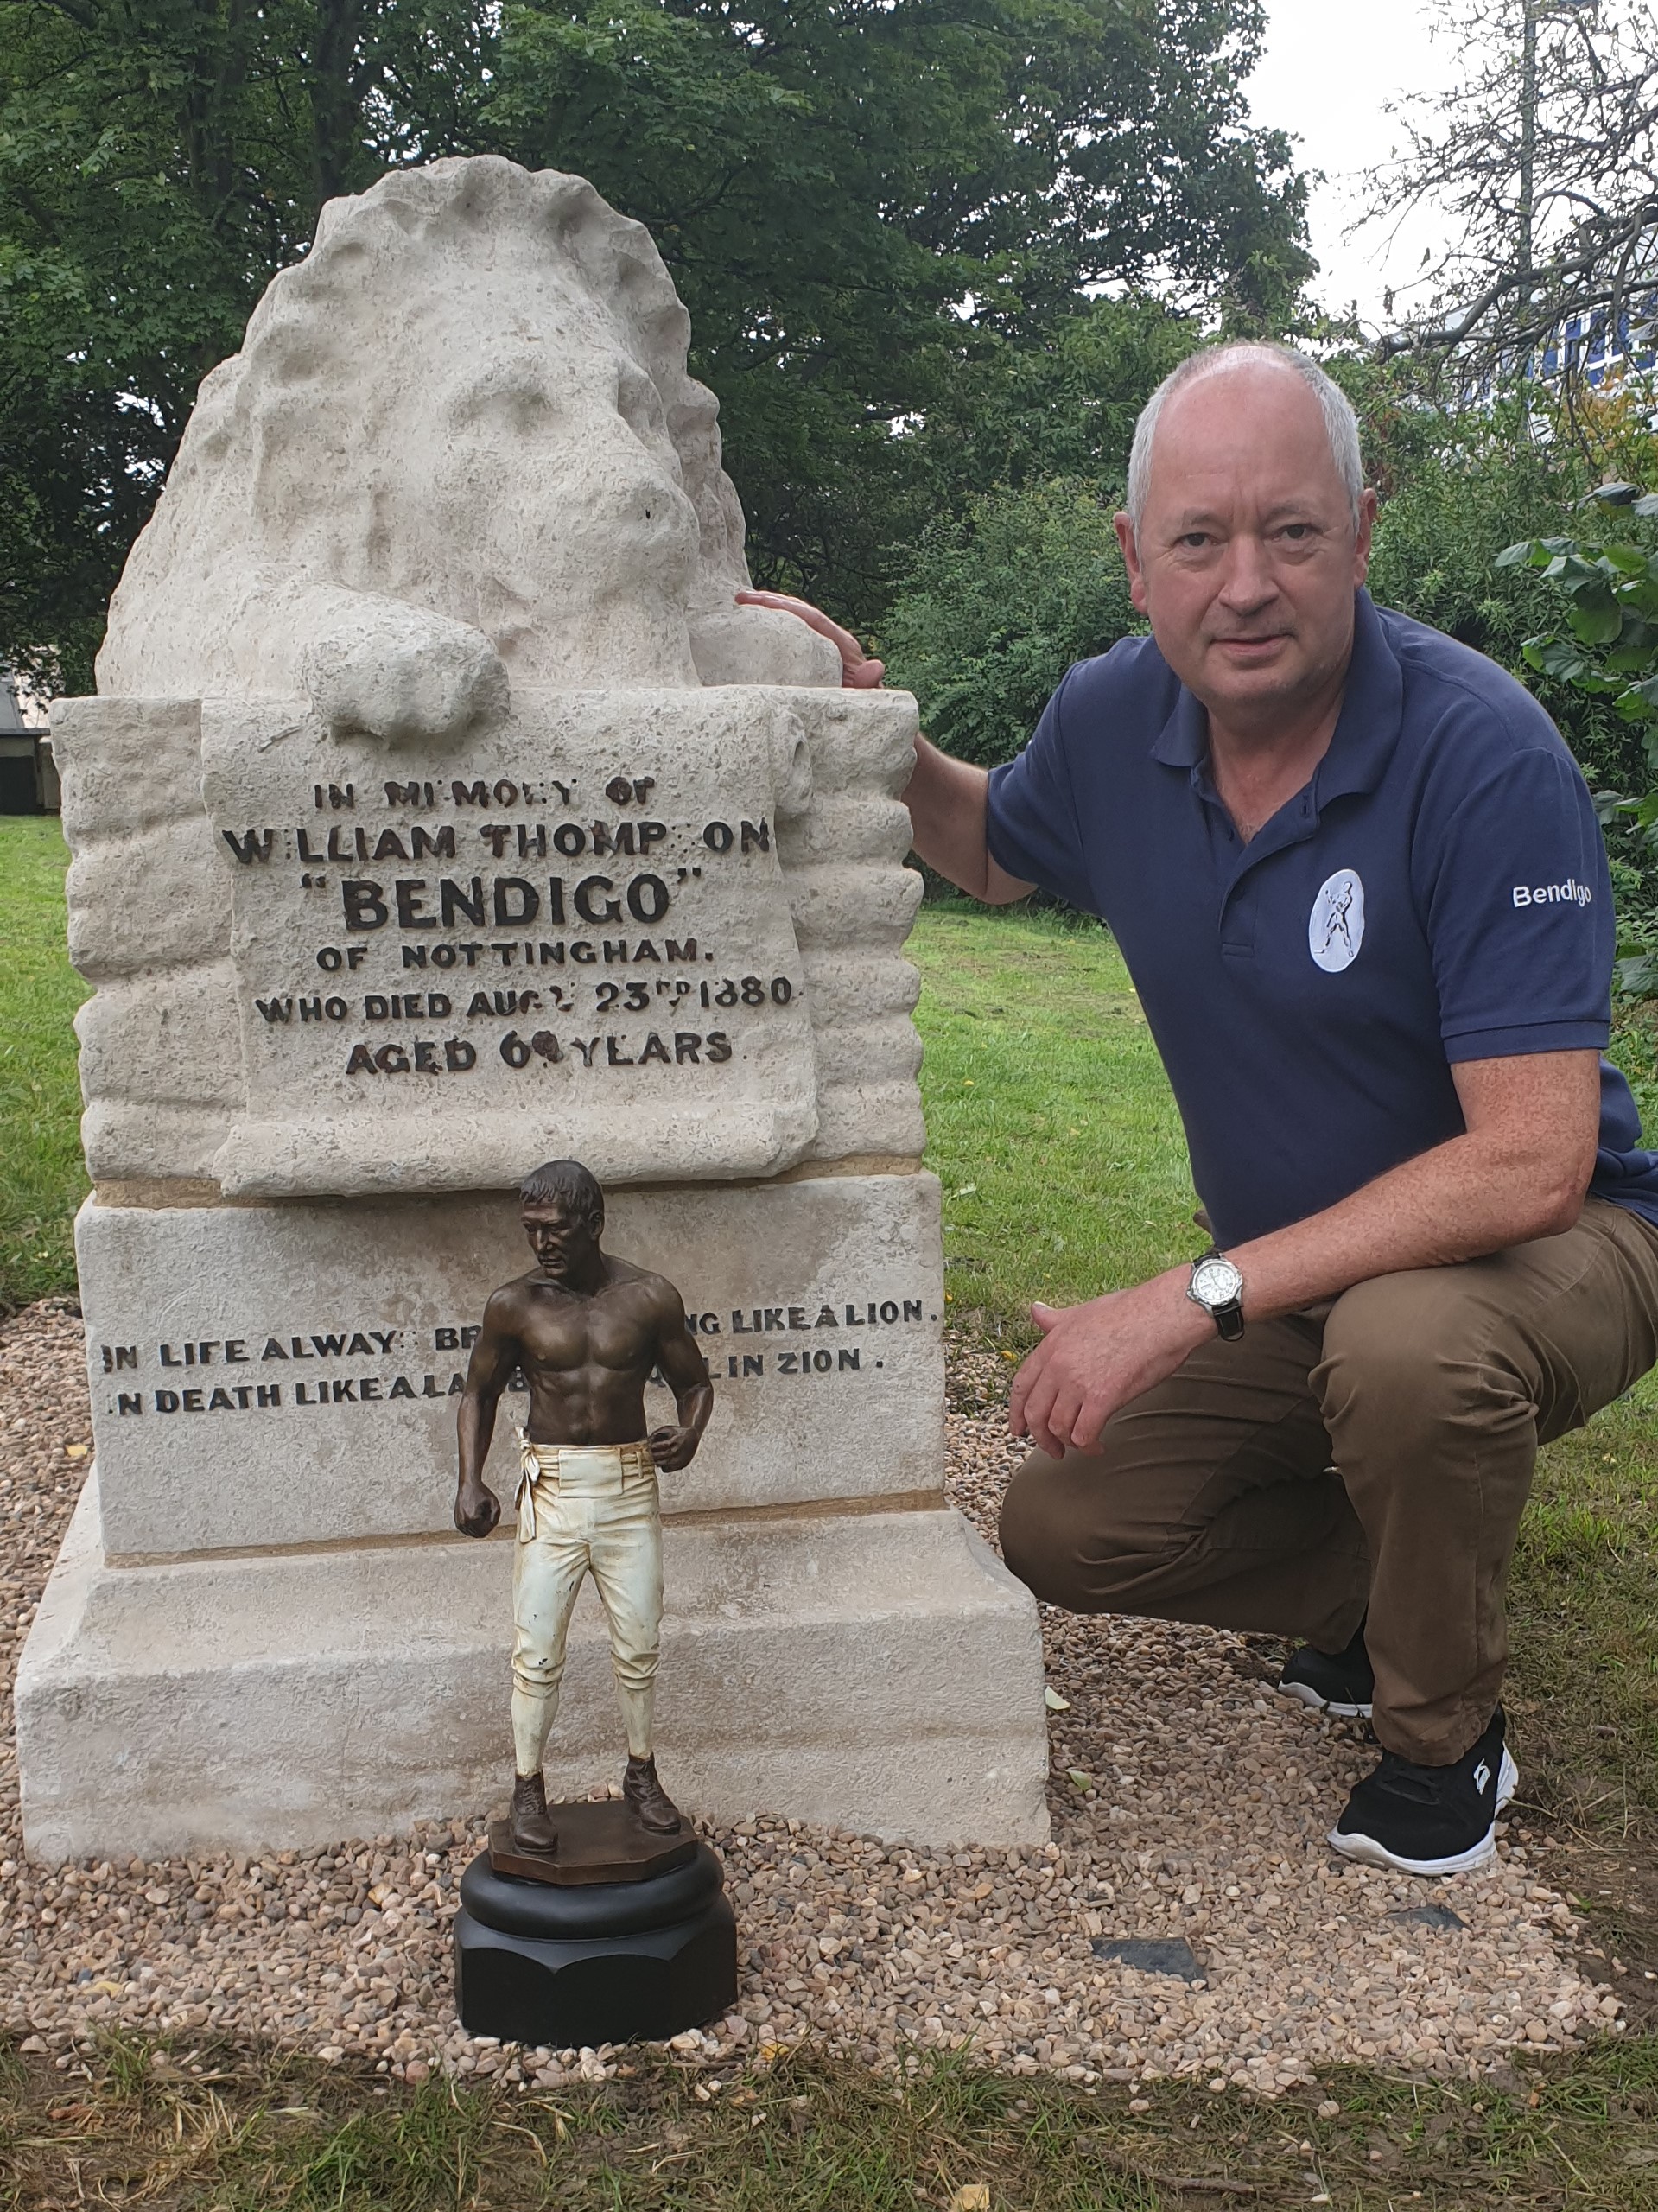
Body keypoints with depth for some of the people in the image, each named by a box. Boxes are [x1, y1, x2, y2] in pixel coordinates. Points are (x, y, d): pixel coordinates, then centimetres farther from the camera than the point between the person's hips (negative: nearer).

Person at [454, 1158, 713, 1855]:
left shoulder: (650, 1298, -5)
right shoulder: (514, 1306, -5)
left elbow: (694, 1383, 6)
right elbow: (480, 1392, 8)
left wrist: (688, 1435, -15)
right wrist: (469, 1481, -3)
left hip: (631, 1486, 1)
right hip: (552, 1488, -1)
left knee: (639, 1643, 10)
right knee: (537, 1648, 0)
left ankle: (641, 1774, 28)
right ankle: (528, 1787, 14)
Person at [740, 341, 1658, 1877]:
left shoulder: (1481, 754, -28)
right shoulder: (1114, 720, -9)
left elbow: (1531, 1159, -33)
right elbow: (994, 854, 16)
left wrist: (1194, 1302, -34)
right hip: (1294, 1272, 6)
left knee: (1405, 1345, -38)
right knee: (1063, 1533, -3)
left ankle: (1445, 1736, -7)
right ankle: (1389, 1582, 22)